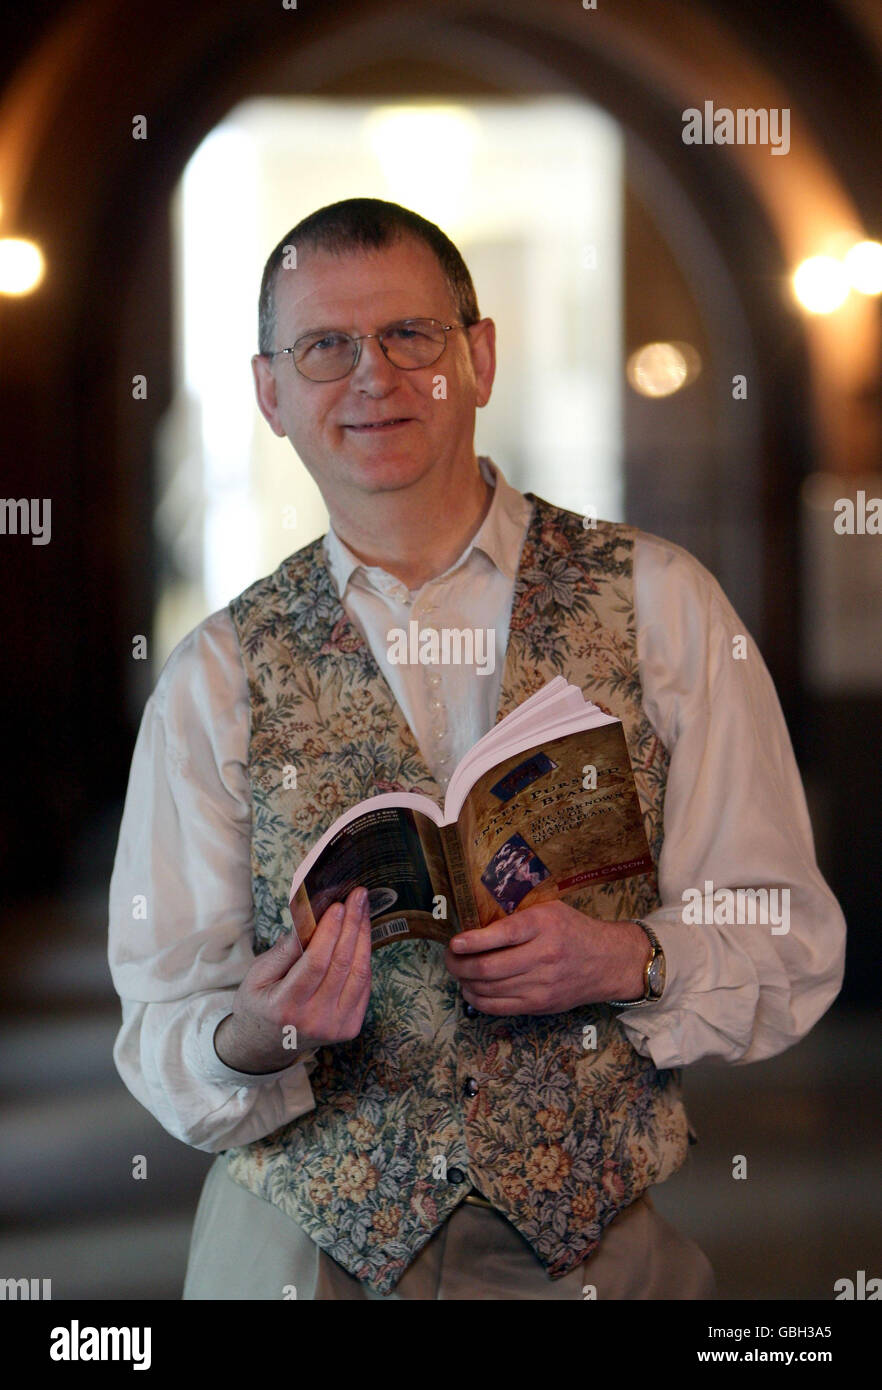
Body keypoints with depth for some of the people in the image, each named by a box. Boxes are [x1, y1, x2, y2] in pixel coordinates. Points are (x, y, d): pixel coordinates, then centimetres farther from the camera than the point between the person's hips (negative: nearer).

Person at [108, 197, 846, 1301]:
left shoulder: (657, 604, -2)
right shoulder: (215, 678, 0)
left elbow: (792, 951, -1)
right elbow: (161, 1035, -2)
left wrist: (629, 960, -19)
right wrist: (252, 1038, -24)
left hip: (601, 1245, 0)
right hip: (299, 1249, 1)